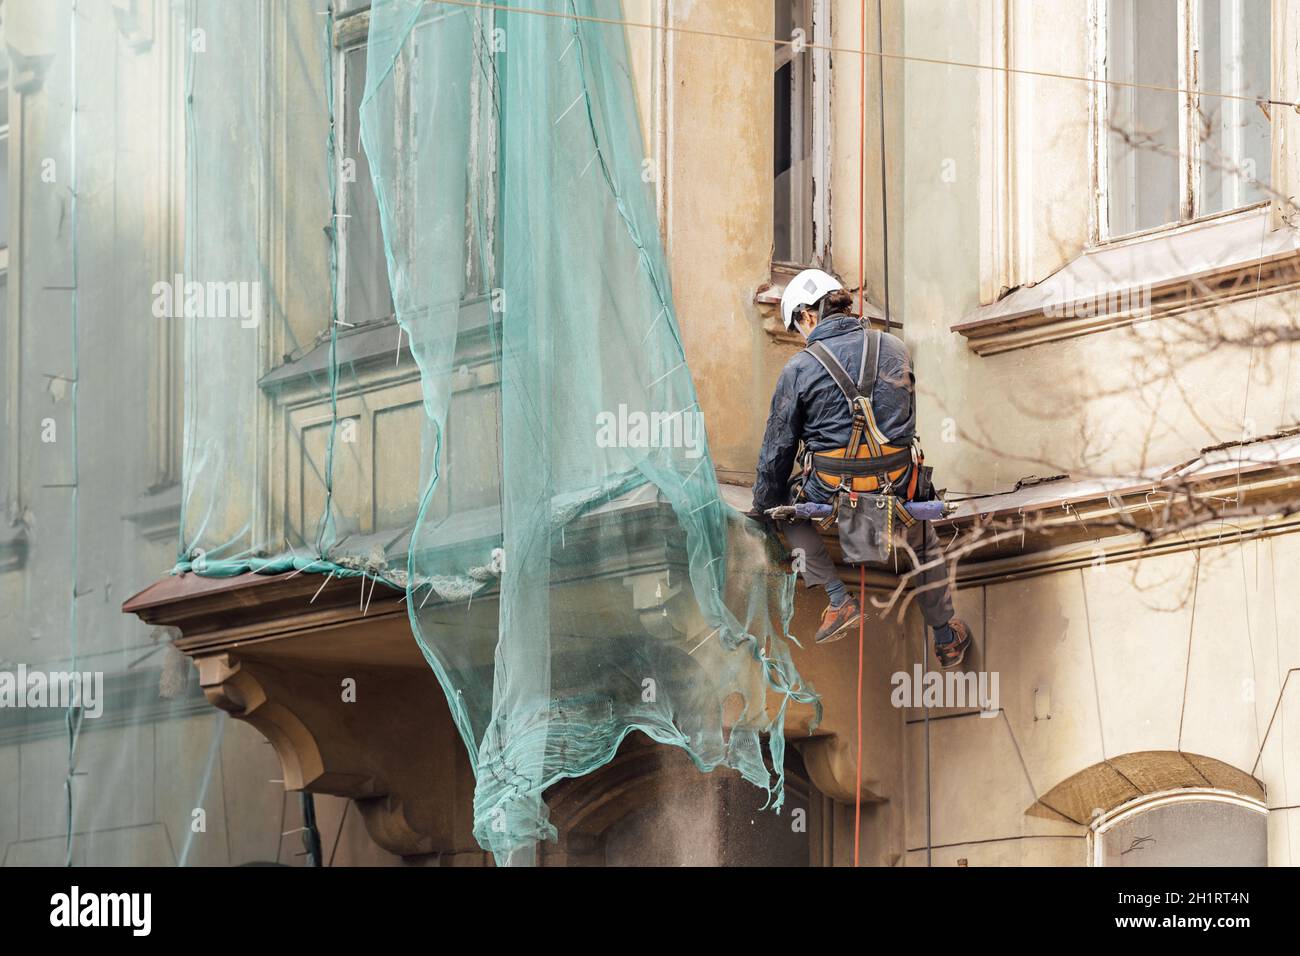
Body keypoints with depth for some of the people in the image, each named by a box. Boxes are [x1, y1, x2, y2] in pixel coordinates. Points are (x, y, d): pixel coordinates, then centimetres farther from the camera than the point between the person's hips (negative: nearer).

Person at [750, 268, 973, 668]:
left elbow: (778, 447, 1)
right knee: (923, 535, 34)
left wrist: (764, 507, 14)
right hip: (897, 489, 3)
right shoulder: (896, 349, 3)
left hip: (830, 493, -3)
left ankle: (837, 598, 12)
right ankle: (946, 636, 39)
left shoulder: (799, 368, -6)